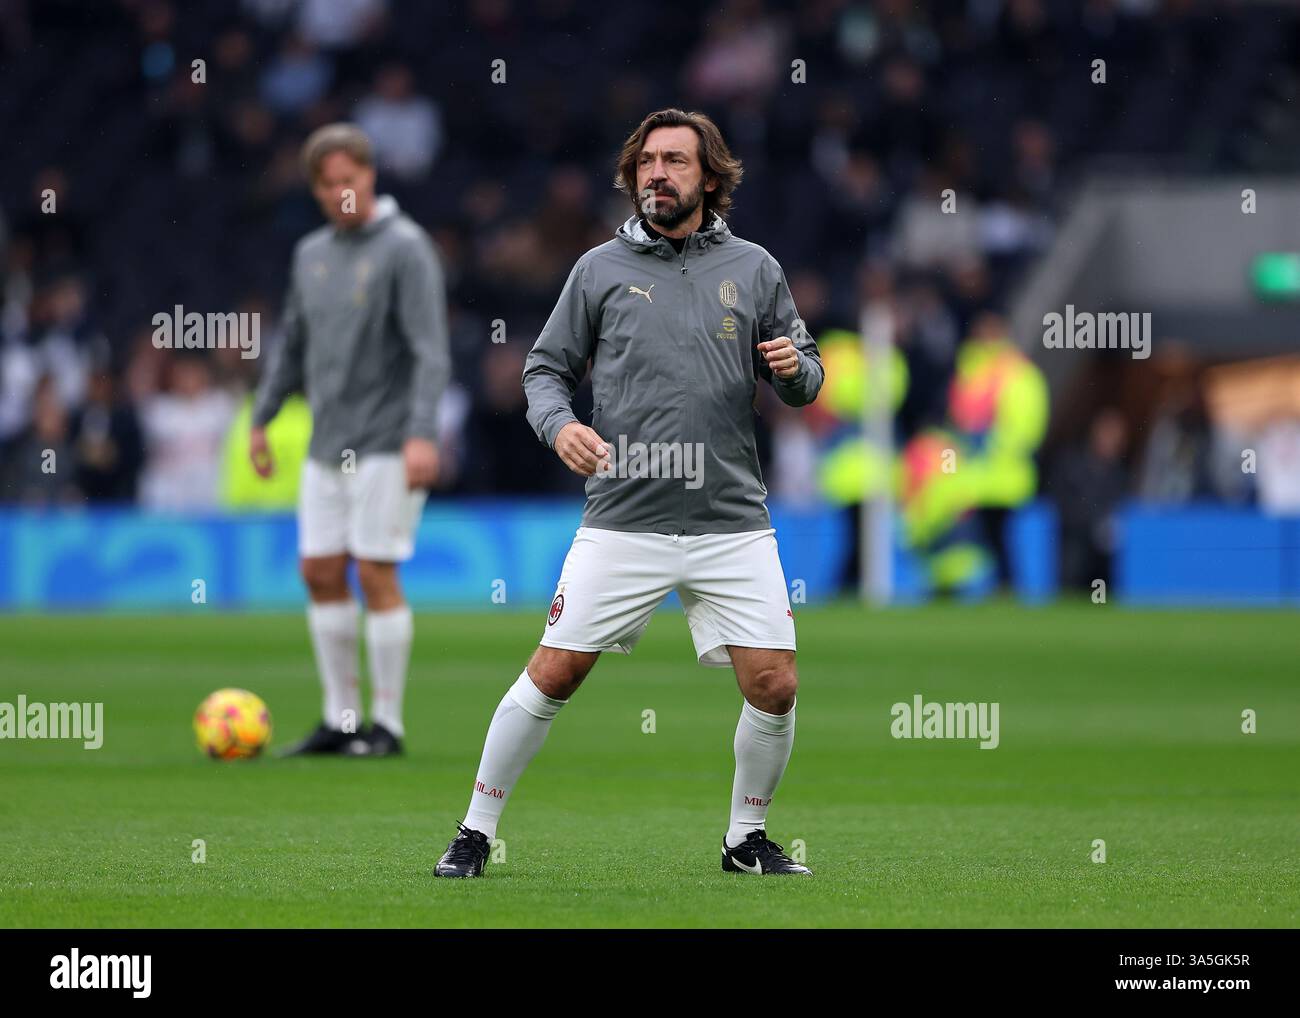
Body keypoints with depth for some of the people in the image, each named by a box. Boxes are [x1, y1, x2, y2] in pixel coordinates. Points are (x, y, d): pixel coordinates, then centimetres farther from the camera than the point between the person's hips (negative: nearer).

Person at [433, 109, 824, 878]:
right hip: (623, 520, -1)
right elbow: (546, 368, 10)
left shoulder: (754, 268, 8)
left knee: (774, 686, -6)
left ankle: (747, 838, 16)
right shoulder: (602, 268, 6)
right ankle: (477, 831, 9)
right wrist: (559, 425, -10)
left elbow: (805, 385, 14)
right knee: (554, 675, -5)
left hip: (732, 523, 1)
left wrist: (795, 368, -9)